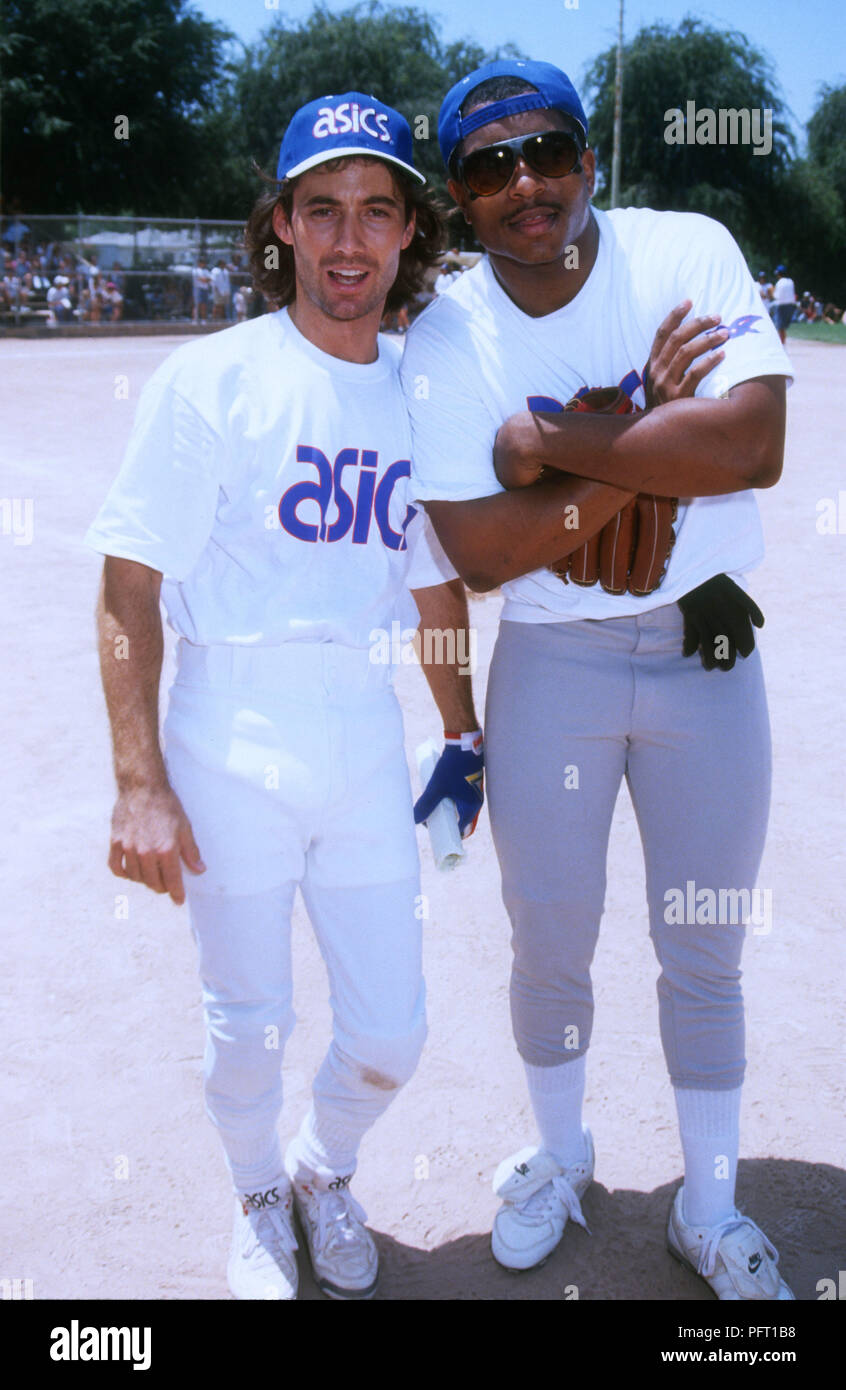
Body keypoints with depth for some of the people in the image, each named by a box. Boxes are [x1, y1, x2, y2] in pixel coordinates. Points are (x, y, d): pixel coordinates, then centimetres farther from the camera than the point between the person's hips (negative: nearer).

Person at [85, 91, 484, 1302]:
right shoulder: (210, 380, -8)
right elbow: (129, 588, -10)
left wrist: (464, 737, 19)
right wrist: (141, 785, -15)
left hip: (366, 743, 4)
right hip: (233, 744, -4)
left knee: (391, 1034, 9)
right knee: (249, 1028, 9)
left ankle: (326, 1169, 41)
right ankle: (259, 1199, 40)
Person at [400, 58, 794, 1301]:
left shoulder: (688, 253, -7)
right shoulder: (442, 340, -7)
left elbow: (756, 443, -21)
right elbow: (480, 552, -15)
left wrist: (555, 441, -21)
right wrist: (649, 433, -18)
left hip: (707, 653, 0)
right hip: (549, 668, 1)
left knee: (705, 954, 12)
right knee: (549, 946, 14)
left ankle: (709, 1208, 35)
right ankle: (560, 1154, 43)